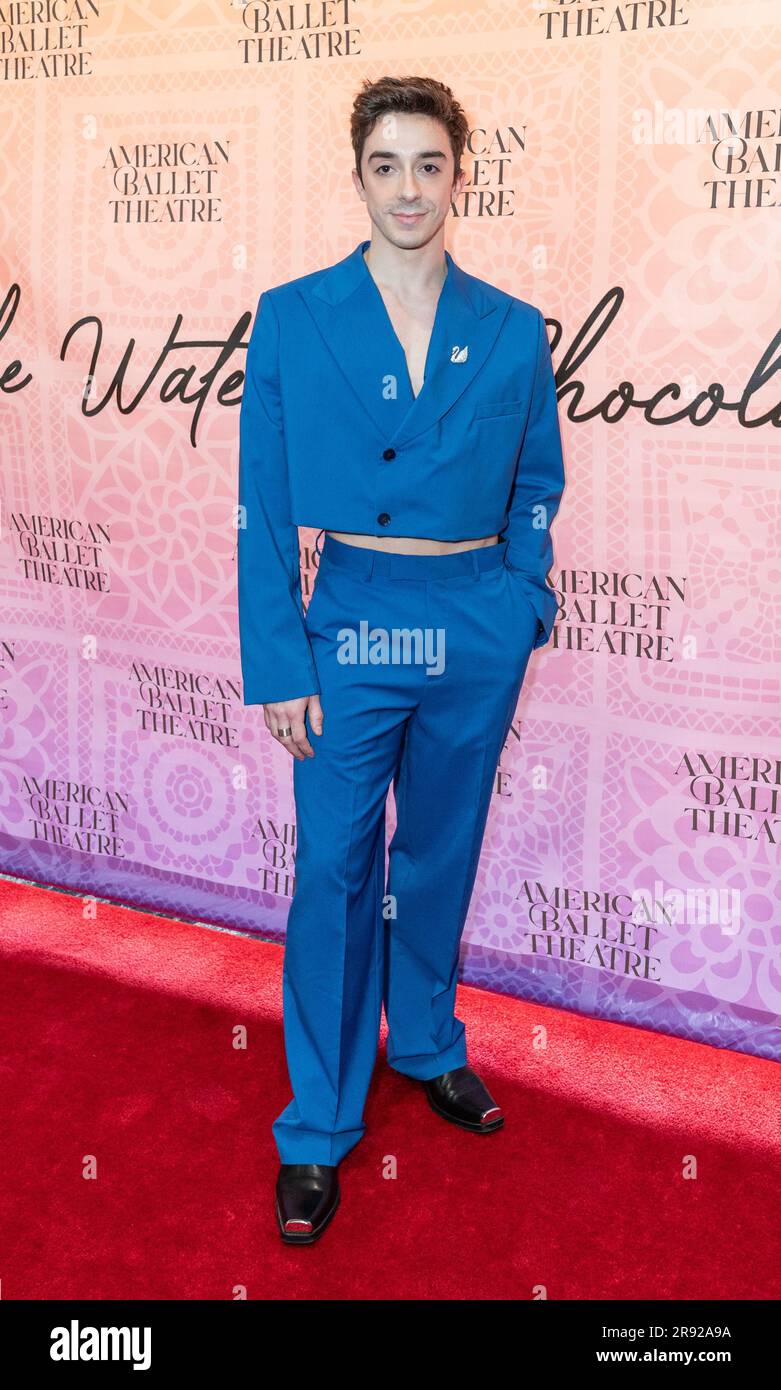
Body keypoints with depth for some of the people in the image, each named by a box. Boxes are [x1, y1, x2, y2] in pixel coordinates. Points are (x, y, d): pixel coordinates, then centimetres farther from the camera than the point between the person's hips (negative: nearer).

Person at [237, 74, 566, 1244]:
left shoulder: (513, 331, 3)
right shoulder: (292, 318, -3)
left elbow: (536, 490, 12)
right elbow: (264, 507, -4)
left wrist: (521, 613, 1)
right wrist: (278, 666, -9)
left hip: (477, 631, 3)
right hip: (351, 626, -2)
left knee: (442, 853, 17)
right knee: (335, 871, 2)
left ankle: (429, 1044, 40)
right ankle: (318, 1132, 18)